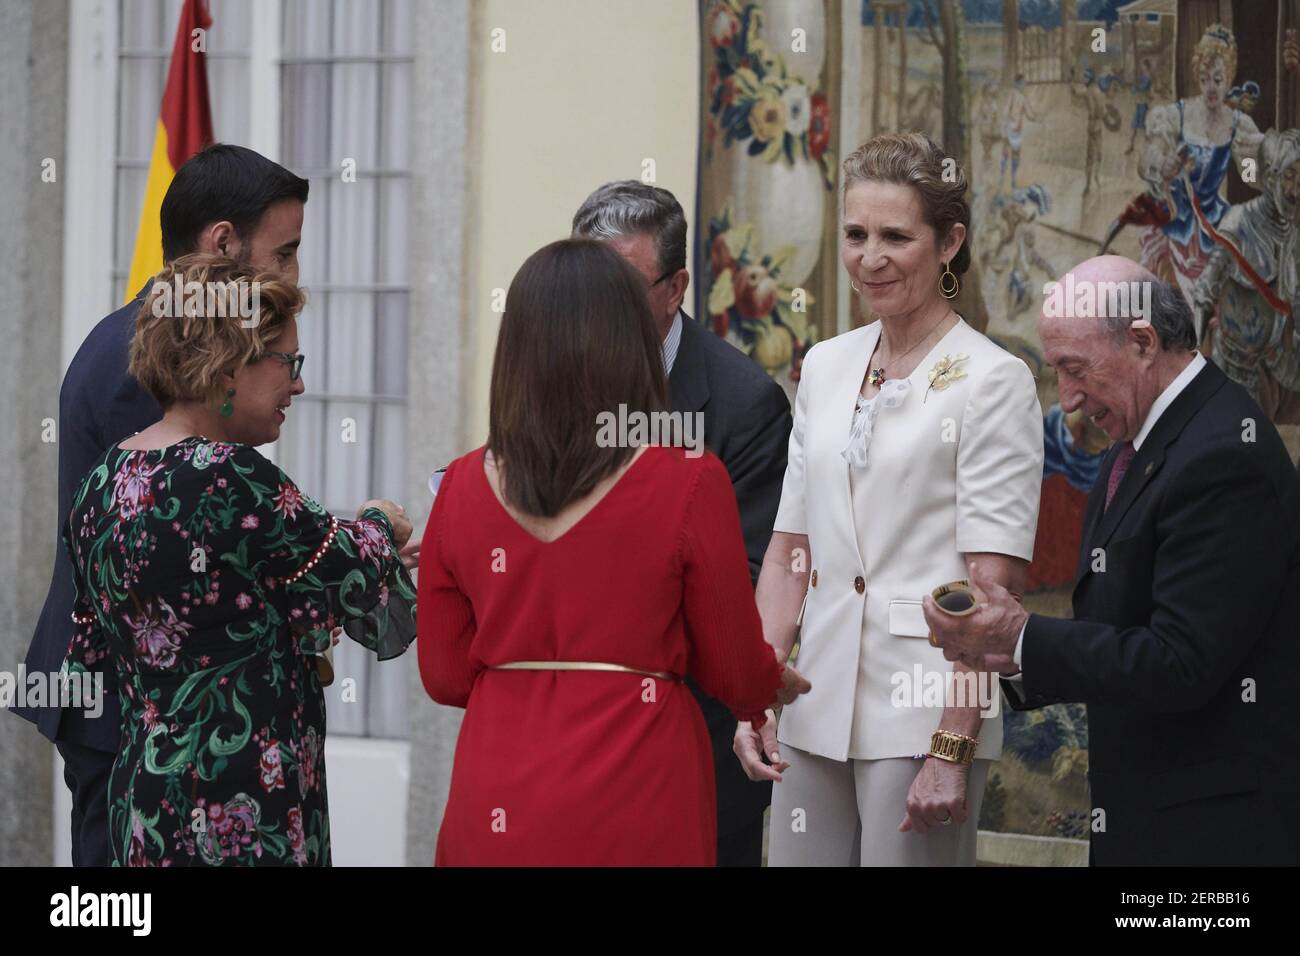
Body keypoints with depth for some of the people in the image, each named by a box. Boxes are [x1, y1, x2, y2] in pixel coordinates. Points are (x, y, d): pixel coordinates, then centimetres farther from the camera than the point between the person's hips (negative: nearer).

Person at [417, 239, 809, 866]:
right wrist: (785, 685, 22)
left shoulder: (463, 486, 0)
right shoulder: (689, 483, -10)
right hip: (633, 813, -3)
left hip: (493, 813, 3)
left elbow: (445, 677, 7)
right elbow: (738, 676, -1)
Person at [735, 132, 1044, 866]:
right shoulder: (825, 367, 12)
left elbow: (992, 586, -11)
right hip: (816, 712, 6)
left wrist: (952, 750, -17)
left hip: (923, 716, -6)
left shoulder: (992, 380, -6)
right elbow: (790, 551, 14)